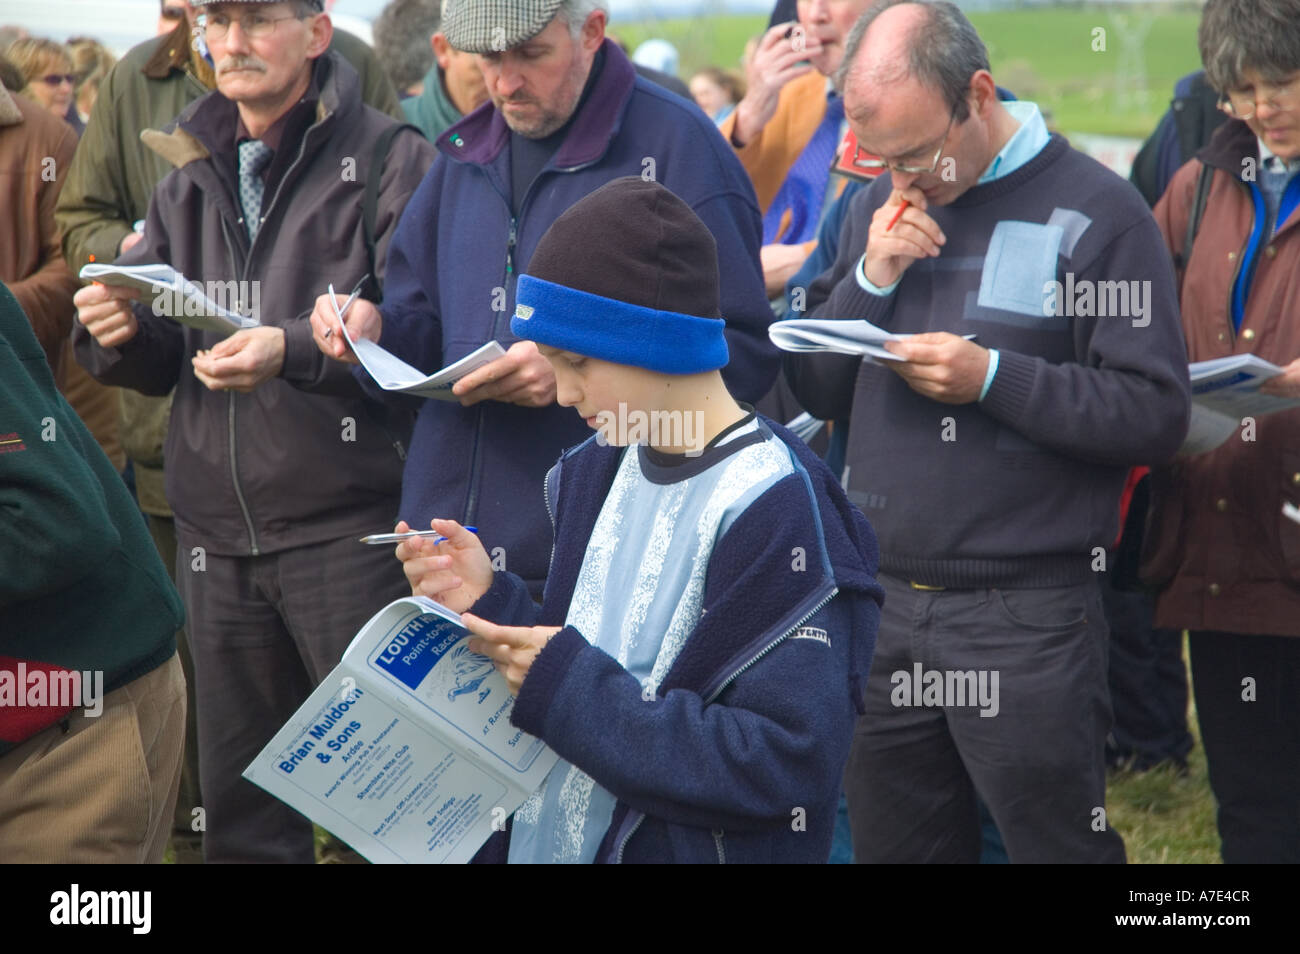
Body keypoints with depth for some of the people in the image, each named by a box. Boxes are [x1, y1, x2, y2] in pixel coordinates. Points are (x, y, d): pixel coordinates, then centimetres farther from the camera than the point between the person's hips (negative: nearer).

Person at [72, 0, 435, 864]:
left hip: (346, 527, -6)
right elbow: (159, 364, 14)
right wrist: (122, 333, -8)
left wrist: (291, 350, -28)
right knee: (242, 802, 14)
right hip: (216, 528, 6)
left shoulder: (386, 158, -5)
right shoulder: (190, 169, 14)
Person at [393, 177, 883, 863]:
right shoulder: (597, 473, 10)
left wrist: (568, 687, -17)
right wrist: (490, 603, -1)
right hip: (541, 843, 6)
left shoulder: (774, 508, -13)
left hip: (680, 846, -6)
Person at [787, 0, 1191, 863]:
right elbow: (817, 390, 12)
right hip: (881, 601, 6)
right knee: (891, 841, 13)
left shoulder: (1096, 211, -7)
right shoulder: (879, 208, 11)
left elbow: (1156, 413, -12)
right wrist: (870, 278, -4)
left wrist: (992, 377, -18)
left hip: (1027, 617, -5)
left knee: (1057, 840, 1)